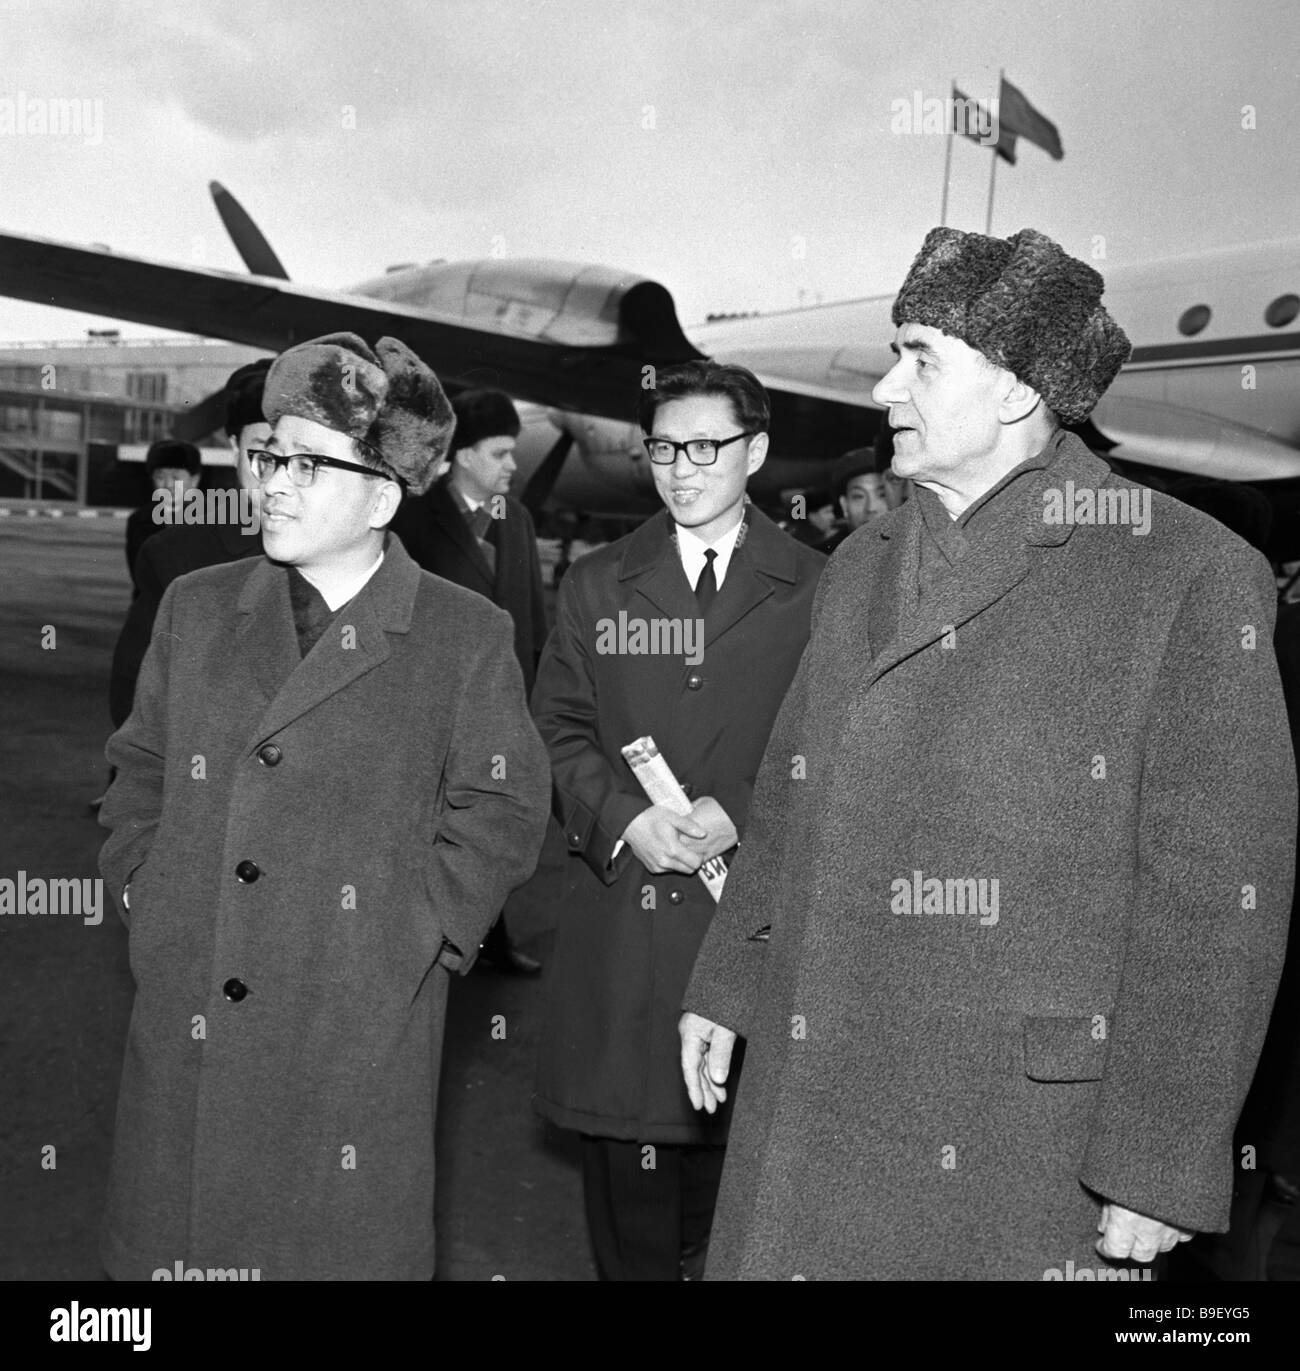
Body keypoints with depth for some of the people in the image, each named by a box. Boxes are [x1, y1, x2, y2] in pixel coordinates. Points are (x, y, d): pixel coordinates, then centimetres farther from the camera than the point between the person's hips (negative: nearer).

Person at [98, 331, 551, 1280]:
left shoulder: (469, 637, -4)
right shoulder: (195, 608, 8)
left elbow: (502, 812, -2)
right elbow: (140, 774, 15)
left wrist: (412, 940, -8)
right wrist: (145, 903, 5)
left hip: (361, 1032, -3)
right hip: (185, 1021, 3)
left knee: (346, 1245, 8)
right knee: (172, 1240, 12)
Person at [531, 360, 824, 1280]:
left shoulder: (813, 590, 5)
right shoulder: (596, 585, 10)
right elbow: (559, 729, 6)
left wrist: (740, 813, -13)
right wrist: (624, 816, -10)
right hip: (623, 895, 1)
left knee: (737, 1128, 7)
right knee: (624, 1135, 5)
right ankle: (635, 1267, 22)